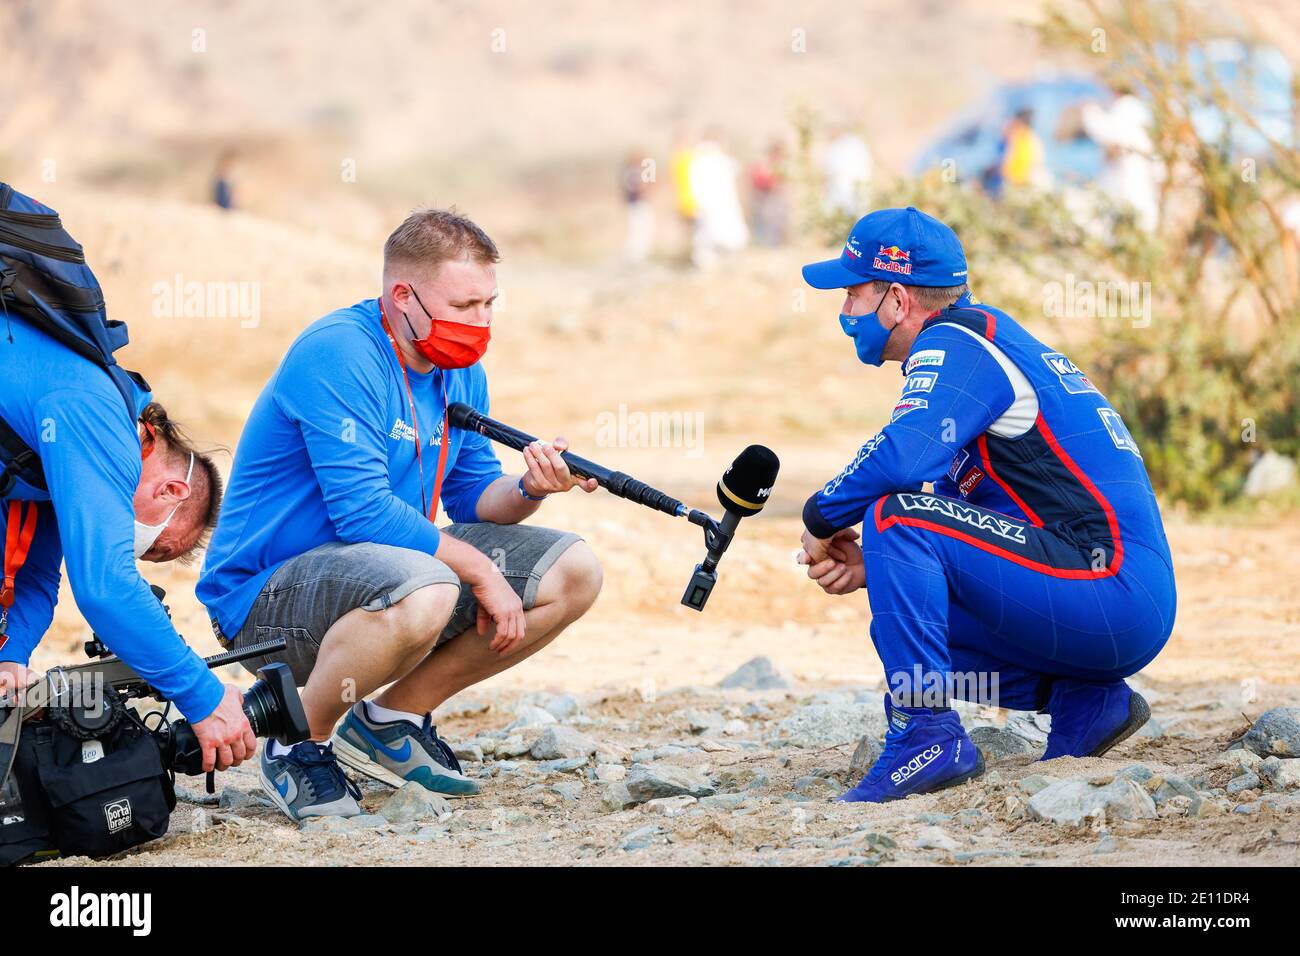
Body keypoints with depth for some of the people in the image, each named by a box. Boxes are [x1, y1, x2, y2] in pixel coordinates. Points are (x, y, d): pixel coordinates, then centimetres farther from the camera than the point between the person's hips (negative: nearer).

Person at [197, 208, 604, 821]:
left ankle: (390, 721, 7)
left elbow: (471, 495, 11)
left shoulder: (461, 372, 8)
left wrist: (527, 489, -12)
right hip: (266, 593, -9)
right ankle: (299, 747, -13)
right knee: (422, 593, -40)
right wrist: (480, 571, -23)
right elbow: (363, 512, -27)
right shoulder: (338, 354, -21)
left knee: (573, 573, -1)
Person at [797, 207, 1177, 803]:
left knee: (896, 516, -18)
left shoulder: (956, 342, -7)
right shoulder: (989, 345, 23)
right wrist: (871, 566, 6)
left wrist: (823, 520, -8)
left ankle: (929, 734, -19)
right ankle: (1082, 699, 11)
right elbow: (970, 534, 23)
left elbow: (903, 456, -27)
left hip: (1115, 593, -10)